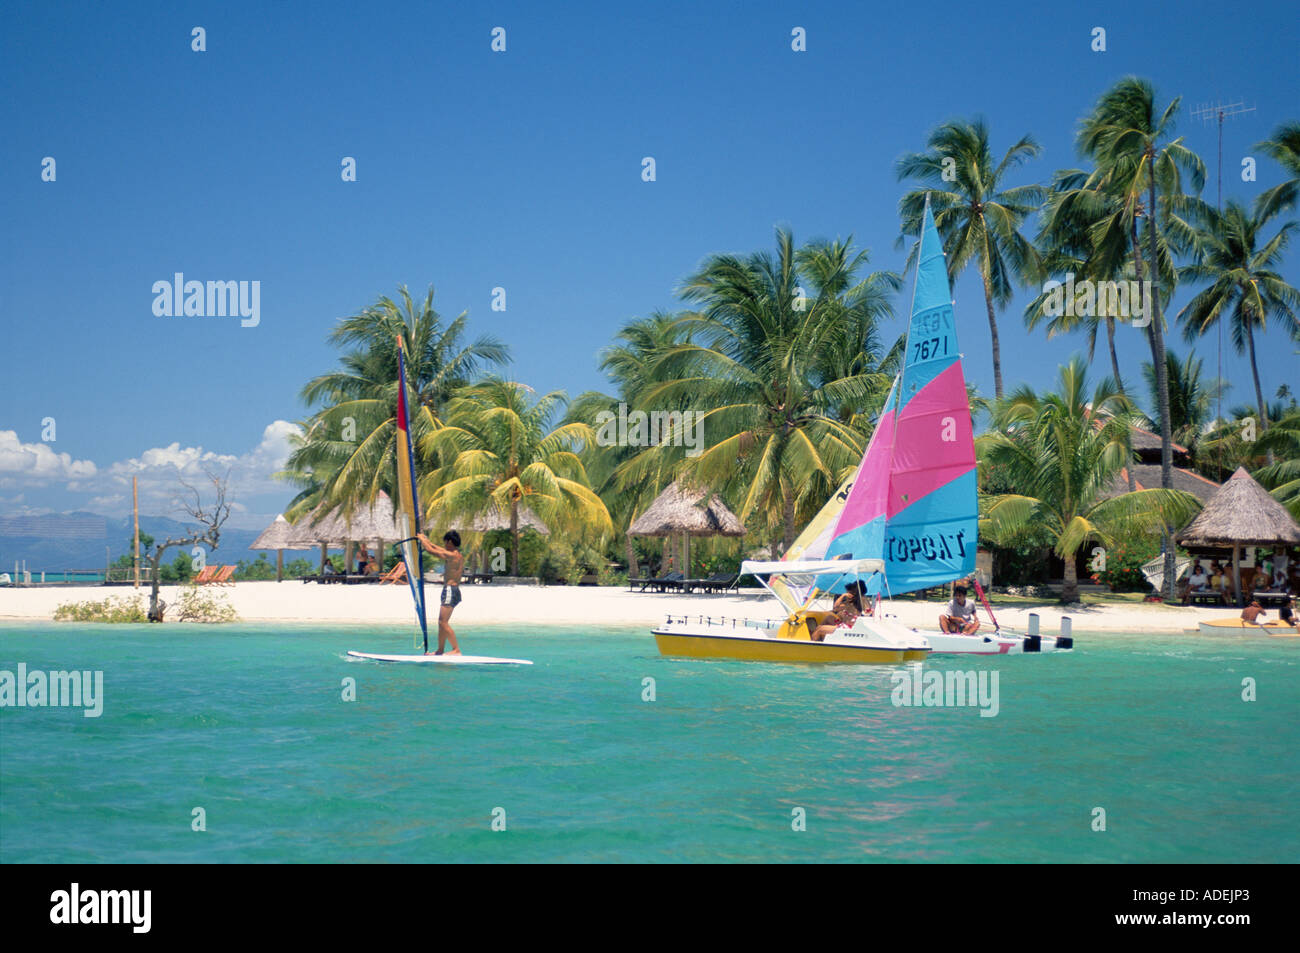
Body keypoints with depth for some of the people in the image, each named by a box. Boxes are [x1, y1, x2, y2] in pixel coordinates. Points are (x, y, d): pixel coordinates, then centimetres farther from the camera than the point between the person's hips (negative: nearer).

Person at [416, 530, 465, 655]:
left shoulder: (451, 555, -14)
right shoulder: (460, 556, 14)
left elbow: (430, 550, -10)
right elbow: (442, 551, 30)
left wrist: (422, 539, 7)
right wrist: (428, 541, 37)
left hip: (450, 590, -10)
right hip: (455, 591, 10)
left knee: (443, 622, -10)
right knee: (441, 622, 11)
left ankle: (456, 649, -12)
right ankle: (440, 650, 11)